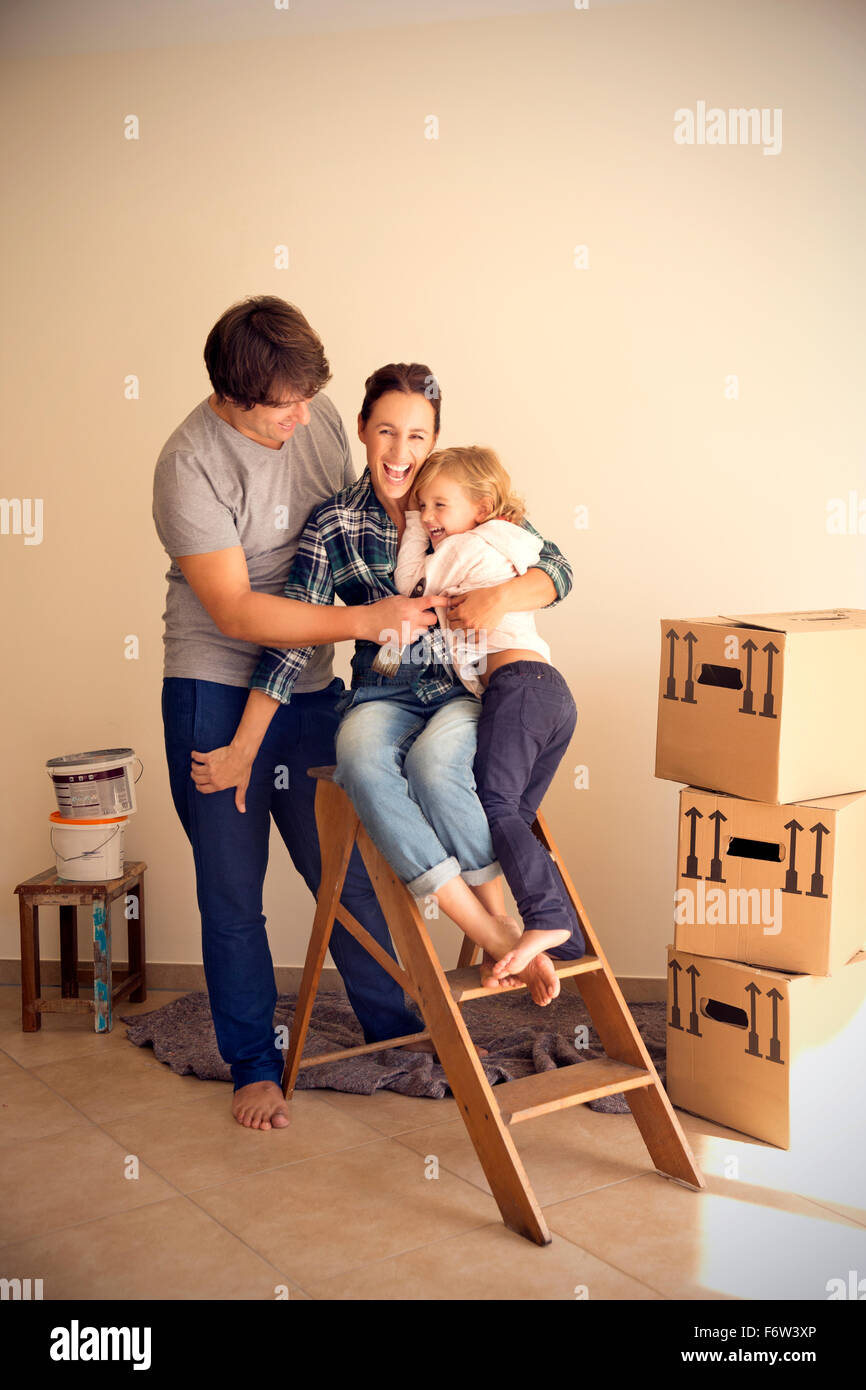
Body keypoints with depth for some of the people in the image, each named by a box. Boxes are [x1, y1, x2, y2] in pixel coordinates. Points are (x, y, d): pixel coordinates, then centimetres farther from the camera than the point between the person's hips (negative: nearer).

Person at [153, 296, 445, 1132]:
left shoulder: (319, 418, 0)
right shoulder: (189, 466, -19)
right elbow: (236, 611, -22)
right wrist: (369, 620, -25)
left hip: (310, 687, 5)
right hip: (216, 694, -5)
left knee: (349, 874, 12)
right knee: (233, 893, 5)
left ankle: (395, 1030, 29)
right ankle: (253, 1065, 21)